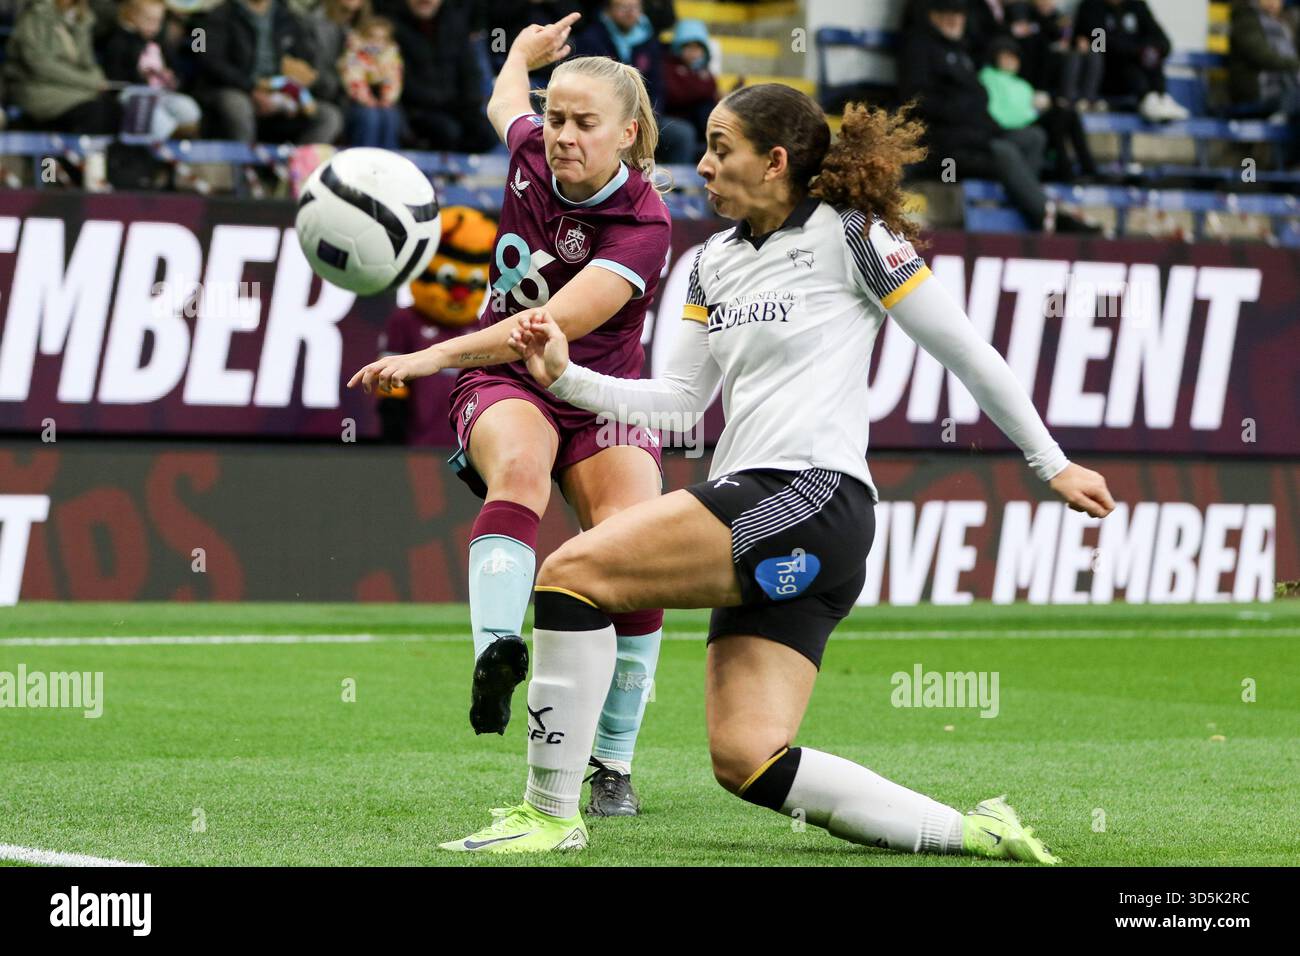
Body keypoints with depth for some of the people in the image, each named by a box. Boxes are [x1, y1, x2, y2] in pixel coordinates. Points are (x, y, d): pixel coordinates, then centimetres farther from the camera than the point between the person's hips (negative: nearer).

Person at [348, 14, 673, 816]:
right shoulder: (531, 152, -7)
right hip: (506, 386, 2)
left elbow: (556, 324, -35)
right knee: (519, 464, -35)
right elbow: (506, 98, 22)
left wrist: (434, 357, -43)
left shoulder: (643, 226, -22)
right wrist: (525, 52, 43)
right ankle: (496, 653, -58)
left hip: (599, 397, -2)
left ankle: (613, 764, -6)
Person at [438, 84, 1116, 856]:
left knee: (572, 572, -16)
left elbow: (969, 353, 1)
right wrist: (565, 377, 8)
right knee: (746, 761, -3)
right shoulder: (716, 262, 20)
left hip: (811, 498, -9)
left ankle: (550, 813, -11)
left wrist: (1053, 466, 4)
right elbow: (678, 397, 22)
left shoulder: (851, 235, -3)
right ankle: (973, 834, 0)